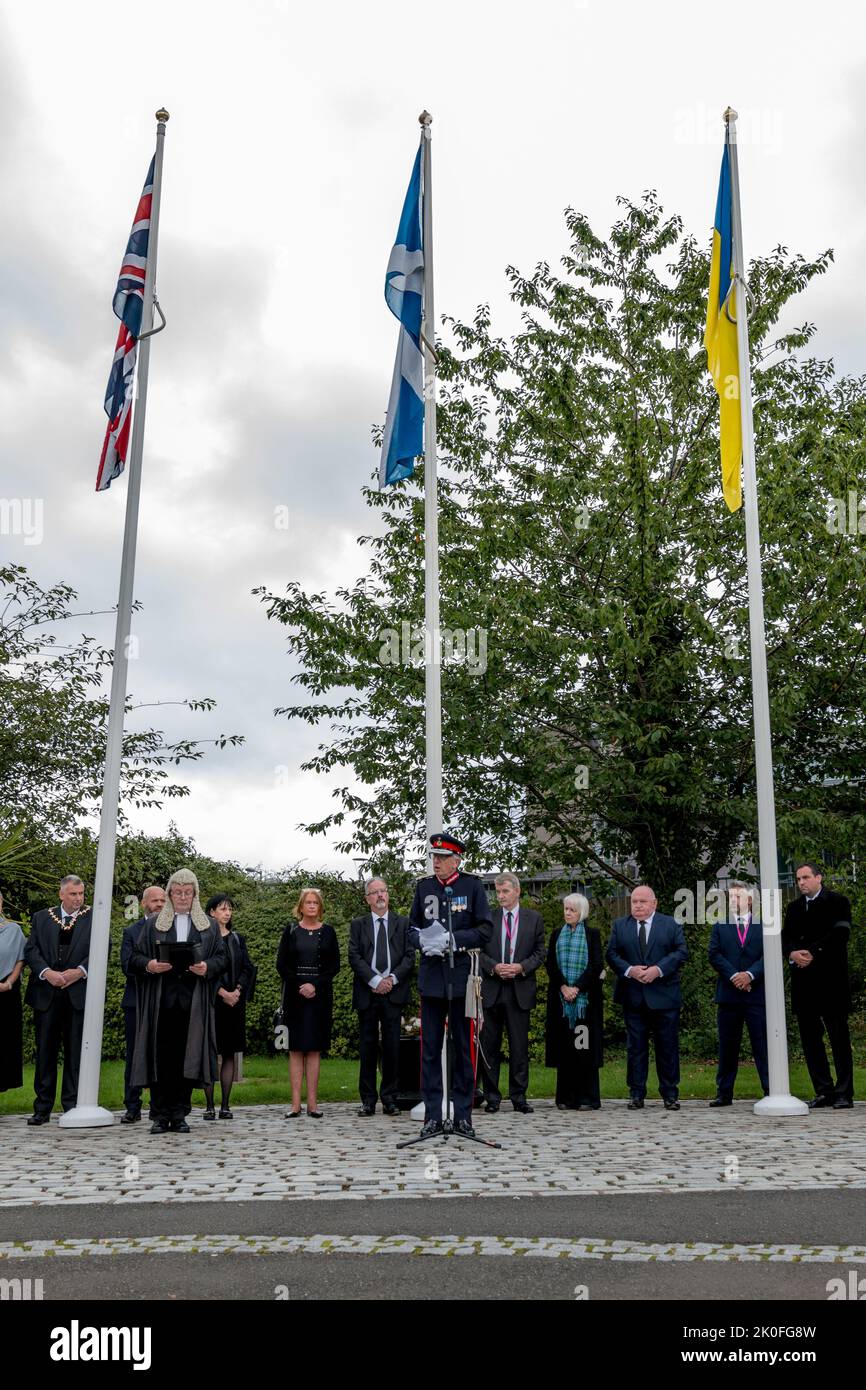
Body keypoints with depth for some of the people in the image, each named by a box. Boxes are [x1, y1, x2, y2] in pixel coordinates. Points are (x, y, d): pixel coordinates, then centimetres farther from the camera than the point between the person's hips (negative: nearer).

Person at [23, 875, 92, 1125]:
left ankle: (72, 1105, 10)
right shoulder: (41, 918, 11)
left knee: (75, 1052, 2)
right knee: (45, 1051, 6)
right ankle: (43, 1108, 14)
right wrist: (47, 972, -13)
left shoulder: (94, 918, 4)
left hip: (78, 993, -2)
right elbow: (31, 950, 3)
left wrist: (79, 971, -16)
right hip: (46, 994, 2)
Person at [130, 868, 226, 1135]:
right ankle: (160, 1115, 4)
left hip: (193, 1002, 1)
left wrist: (207, 967, -11)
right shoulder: (152, 925, 13)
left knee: (187, 1057, -1)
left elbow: (221, 958, 10)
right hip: (160, 1000, 0)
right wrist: (149, 965, -12)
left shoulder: (209, 927, 15)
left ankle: (179, 1115, 6)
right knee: (160, 1056, -3)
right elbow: (134, 957, 8)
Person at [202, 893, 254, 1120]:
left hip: (235, 1001, 4)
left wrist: (237, 991, -6)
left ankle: (225, 1105, 7)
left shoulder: (237, 939, 14)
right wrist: (222, 992, -14)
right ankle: (210, 1106, 0)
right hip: (211, 1001, -4)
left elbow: (248, 968, 9)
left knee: (230, 1054, 3)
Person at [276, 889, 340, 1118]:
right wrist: (298, 987, -9)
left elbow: (334, 964, 3)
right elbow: (281, 964, 3)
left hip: (320, 995, 0)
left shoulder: (328, 932, 8)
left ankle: (312, 1102, 2)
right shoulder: (290, 931, 7)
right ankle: (296, 1103, 0)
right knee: (295, 1049, 0)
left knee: (315, 1049, 0)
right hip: (294, 995, 0)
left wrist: (316, 985, -10)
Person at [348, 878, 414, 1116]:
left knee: (392, 1046, 0)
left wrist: (392, 979, -10)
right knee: (368, 1047, 3)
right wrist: (375, 980, -11)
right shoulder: (358, 924, 9)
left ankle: (389, 1098, 9)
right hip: (367, 993, 0)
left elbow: (410, 956, 3)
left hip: (393, 991, 0)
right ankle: (368, 1099, 9)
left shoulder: (403, 923, 10)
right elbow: (354, 957, -1)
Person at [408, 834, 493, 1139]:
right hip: (431, 978, 2)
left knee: (463, 1048, 6)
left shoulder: (473, 885, -1)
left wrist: (453, 939, -17)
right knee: (430, 1049, 5)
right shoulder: (423, 887, 8)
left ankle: (463, 1116, 16)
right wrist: (422, 941, -9)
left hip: (461, 978, -2)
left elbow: (485, 930, -4)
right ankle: (432, 1117, 13)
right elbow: (412, 927, 13)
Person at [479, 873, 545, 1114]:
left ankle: (519, 1097, 11)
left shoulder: (533, 918, 6)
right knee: (489, 1046, 3)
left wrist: (521, 967, -10)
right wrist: (494, 967, -13)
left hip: (521, 989, 0)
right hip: (491, 989, 0)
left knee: (520, 1046, 3)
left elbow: (539, 952, 6)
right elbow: (478, 951, 4)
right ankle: (492, 1096, 12)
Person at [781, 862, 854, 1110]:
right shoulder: (794, 907, 18)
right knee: (810, 1037, 6)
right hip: (803, 982, 5)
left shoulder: (837, 902, 1)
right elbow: (786, 936, 8)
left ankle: (844, 1093, 3)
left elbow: (840, 933, -11)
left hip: (831, 979, -5)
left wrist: (812, 953, -15)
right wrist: (792, 953, -13)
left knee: (839, 1037, -1)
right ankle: (824, 1090, 12)